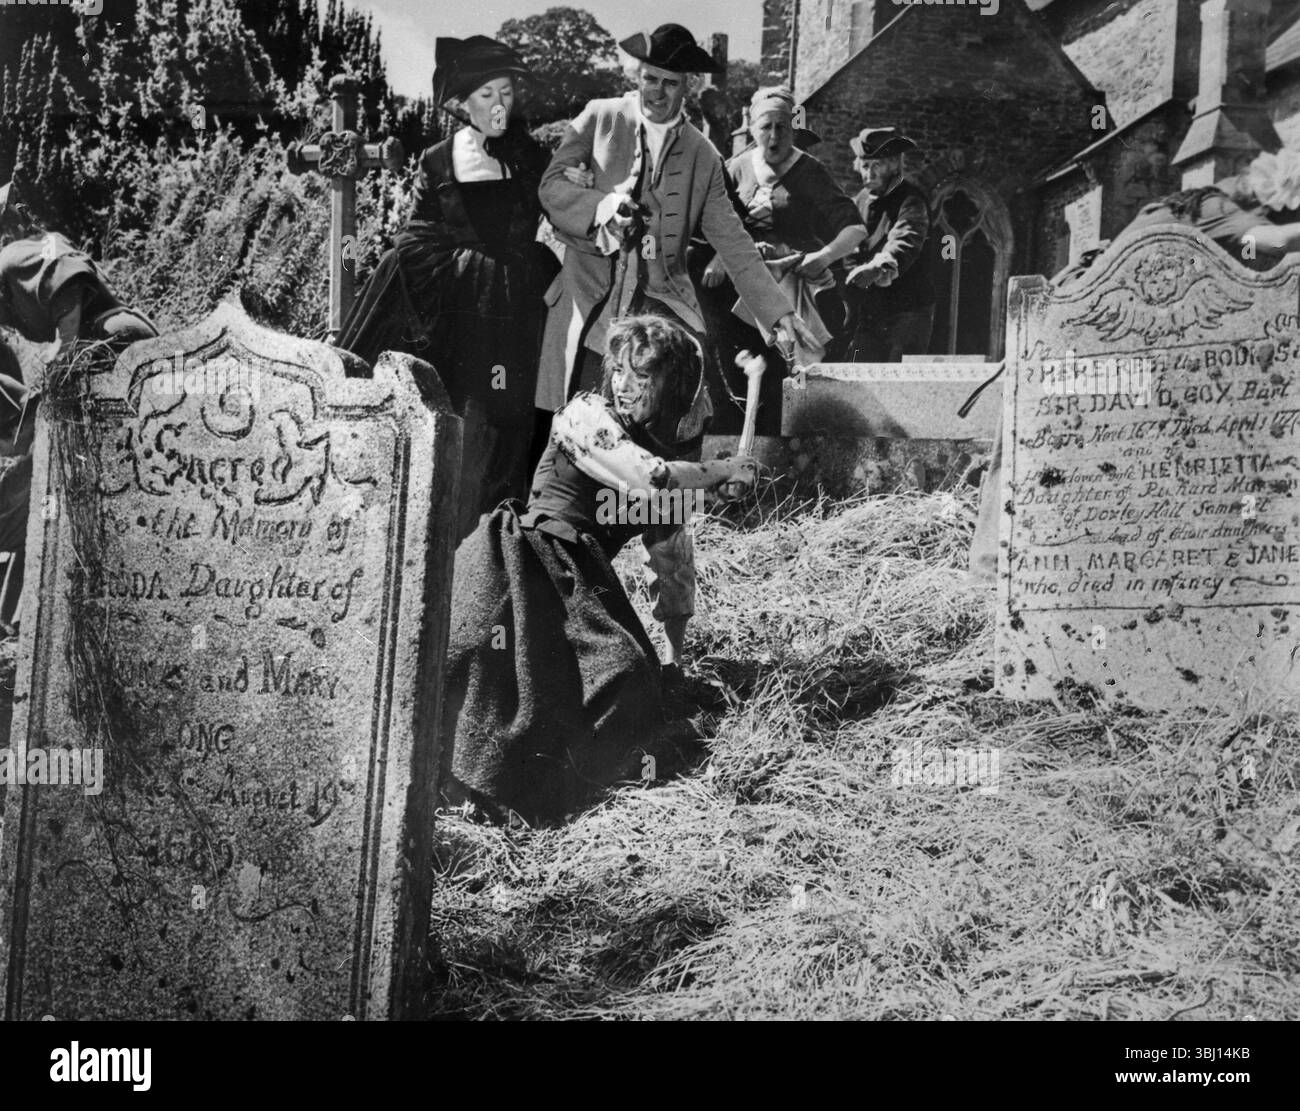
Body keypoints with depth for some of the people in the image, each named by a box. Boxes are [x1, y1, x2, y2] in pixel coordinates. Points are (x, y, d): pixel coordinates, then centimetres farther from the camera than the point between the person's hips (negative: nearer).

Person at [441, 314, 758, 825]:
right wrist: (728, 470, 1)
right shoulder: (587, 415, 3)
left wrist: (675, 657, 25)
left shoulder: (668, 457, 17)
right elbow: (648, 477, -14)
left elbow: (671, 559, 24)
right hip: (524, 557, -5)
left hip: (583, 584, 6)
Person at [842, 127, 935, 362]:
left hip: (905, 314, -6)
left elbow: (906, 243, -27)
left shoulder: (910, 201, -9)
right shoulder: (860, 201, 15)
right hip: (866, 314, 6)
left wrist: (880, 267, -46)